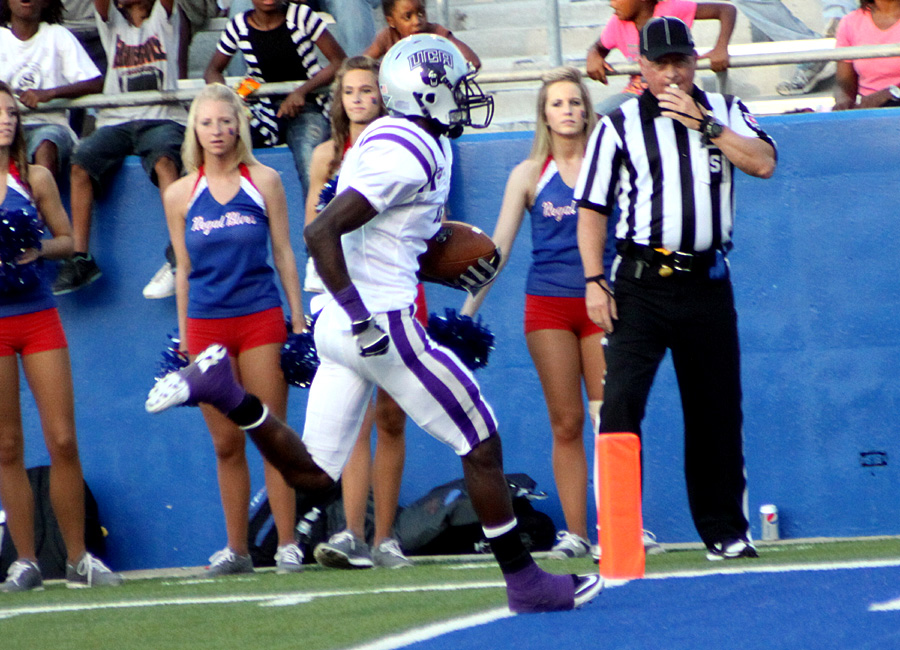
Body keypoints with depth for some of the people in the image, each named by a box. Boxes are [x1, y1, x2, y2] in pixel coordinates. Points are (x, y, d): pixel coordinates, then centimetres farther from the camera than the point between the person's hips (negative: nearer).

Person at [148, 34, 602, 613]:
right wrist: (361, 313, -23)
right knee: (482, 445, 2)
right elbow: (321, 232, -23)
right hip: (380, 320, -9)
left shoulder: (392, 140, 15)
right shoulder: (409, 152, -16)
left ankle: (224, 390, 0)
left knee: (312, 473, 11)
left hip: (340, 326, 9)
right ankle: (525, 583, 10)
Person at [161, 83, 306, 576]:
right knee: (226, 444, 5)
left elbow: (283, 253, 6)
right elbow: (183, 269, 12)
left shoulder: (264, 181, 3)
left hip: (260, 318, -2)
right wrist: (184, 338, 11)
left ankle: (287, 544, 0)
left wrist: (299, 321, 3)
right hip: (205, 324, 2)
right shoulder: (180, 194, 7)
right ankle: (236, 548, 12)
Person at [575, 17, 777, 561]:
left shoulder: (726, 113, 10)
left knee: (718, 409, 8)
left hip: (708, 284, 2)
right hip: (641, 284, -2)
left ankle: (725, 531, 18)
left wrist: (702, 125, -12)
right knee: (620, 401, -13)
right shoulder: (620, 125, 4)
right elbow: (592, 209, 4)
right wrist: (594, 281, -5)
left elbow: (763, 163, -8)